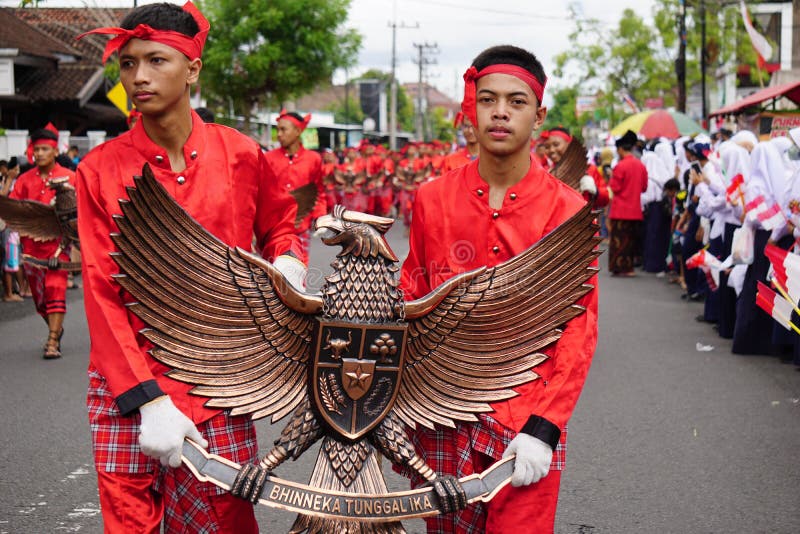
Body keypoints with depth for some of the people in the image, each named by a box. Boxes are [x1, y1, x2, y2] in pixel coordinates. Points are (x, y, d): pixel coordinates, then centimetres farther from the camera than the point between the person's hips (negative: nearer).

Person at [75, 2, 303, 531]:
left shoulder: (240, 155, 1)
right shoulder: (101, 169, -2)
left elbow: (280, 225, 19)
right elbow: (102, 294, -5)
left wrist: (286, 265, -5)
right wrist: (148, 398, -15)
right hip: (127, 384, 0)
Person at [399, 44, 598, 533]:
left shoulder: (567, 211, -5)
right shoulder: (432, 200, 2)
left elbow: (580, 328, -6)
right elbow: (411, 305, 9)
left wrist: (544, 429, -15)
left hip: (527, 421, -2)